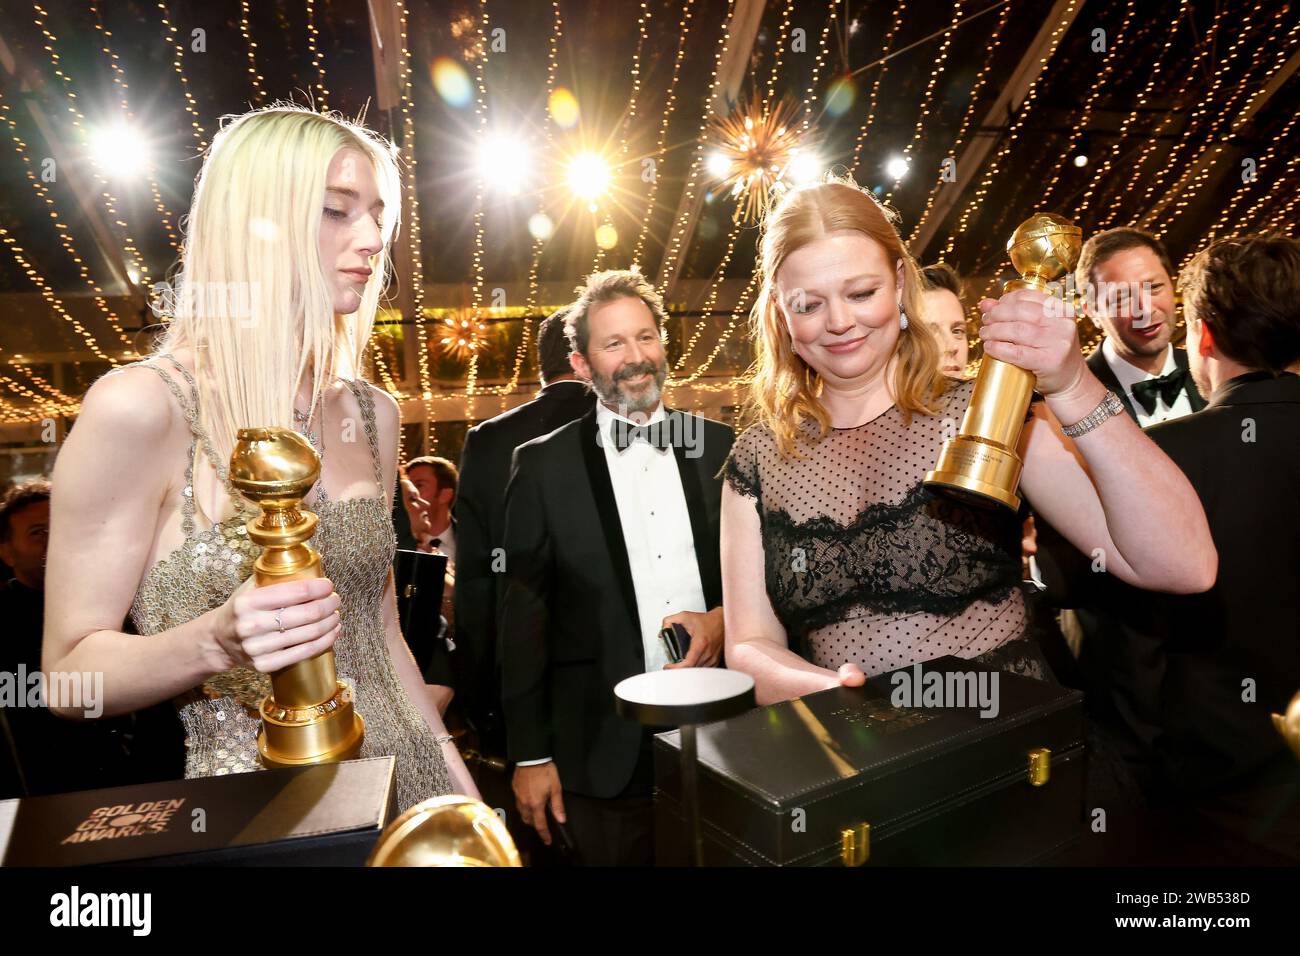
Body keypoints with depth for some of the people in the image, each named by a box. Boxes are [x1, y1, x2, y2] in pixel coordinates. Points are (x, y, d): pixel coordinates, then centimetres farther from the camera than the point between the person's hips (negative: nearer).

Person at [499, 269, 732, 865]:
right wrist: (530, 755, -3)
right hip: (606, 751, -2)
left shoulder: (719, 447, 2)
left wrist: (723, 617, -11)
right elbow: (523, 619, -3)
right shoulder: (544, 465, -4)